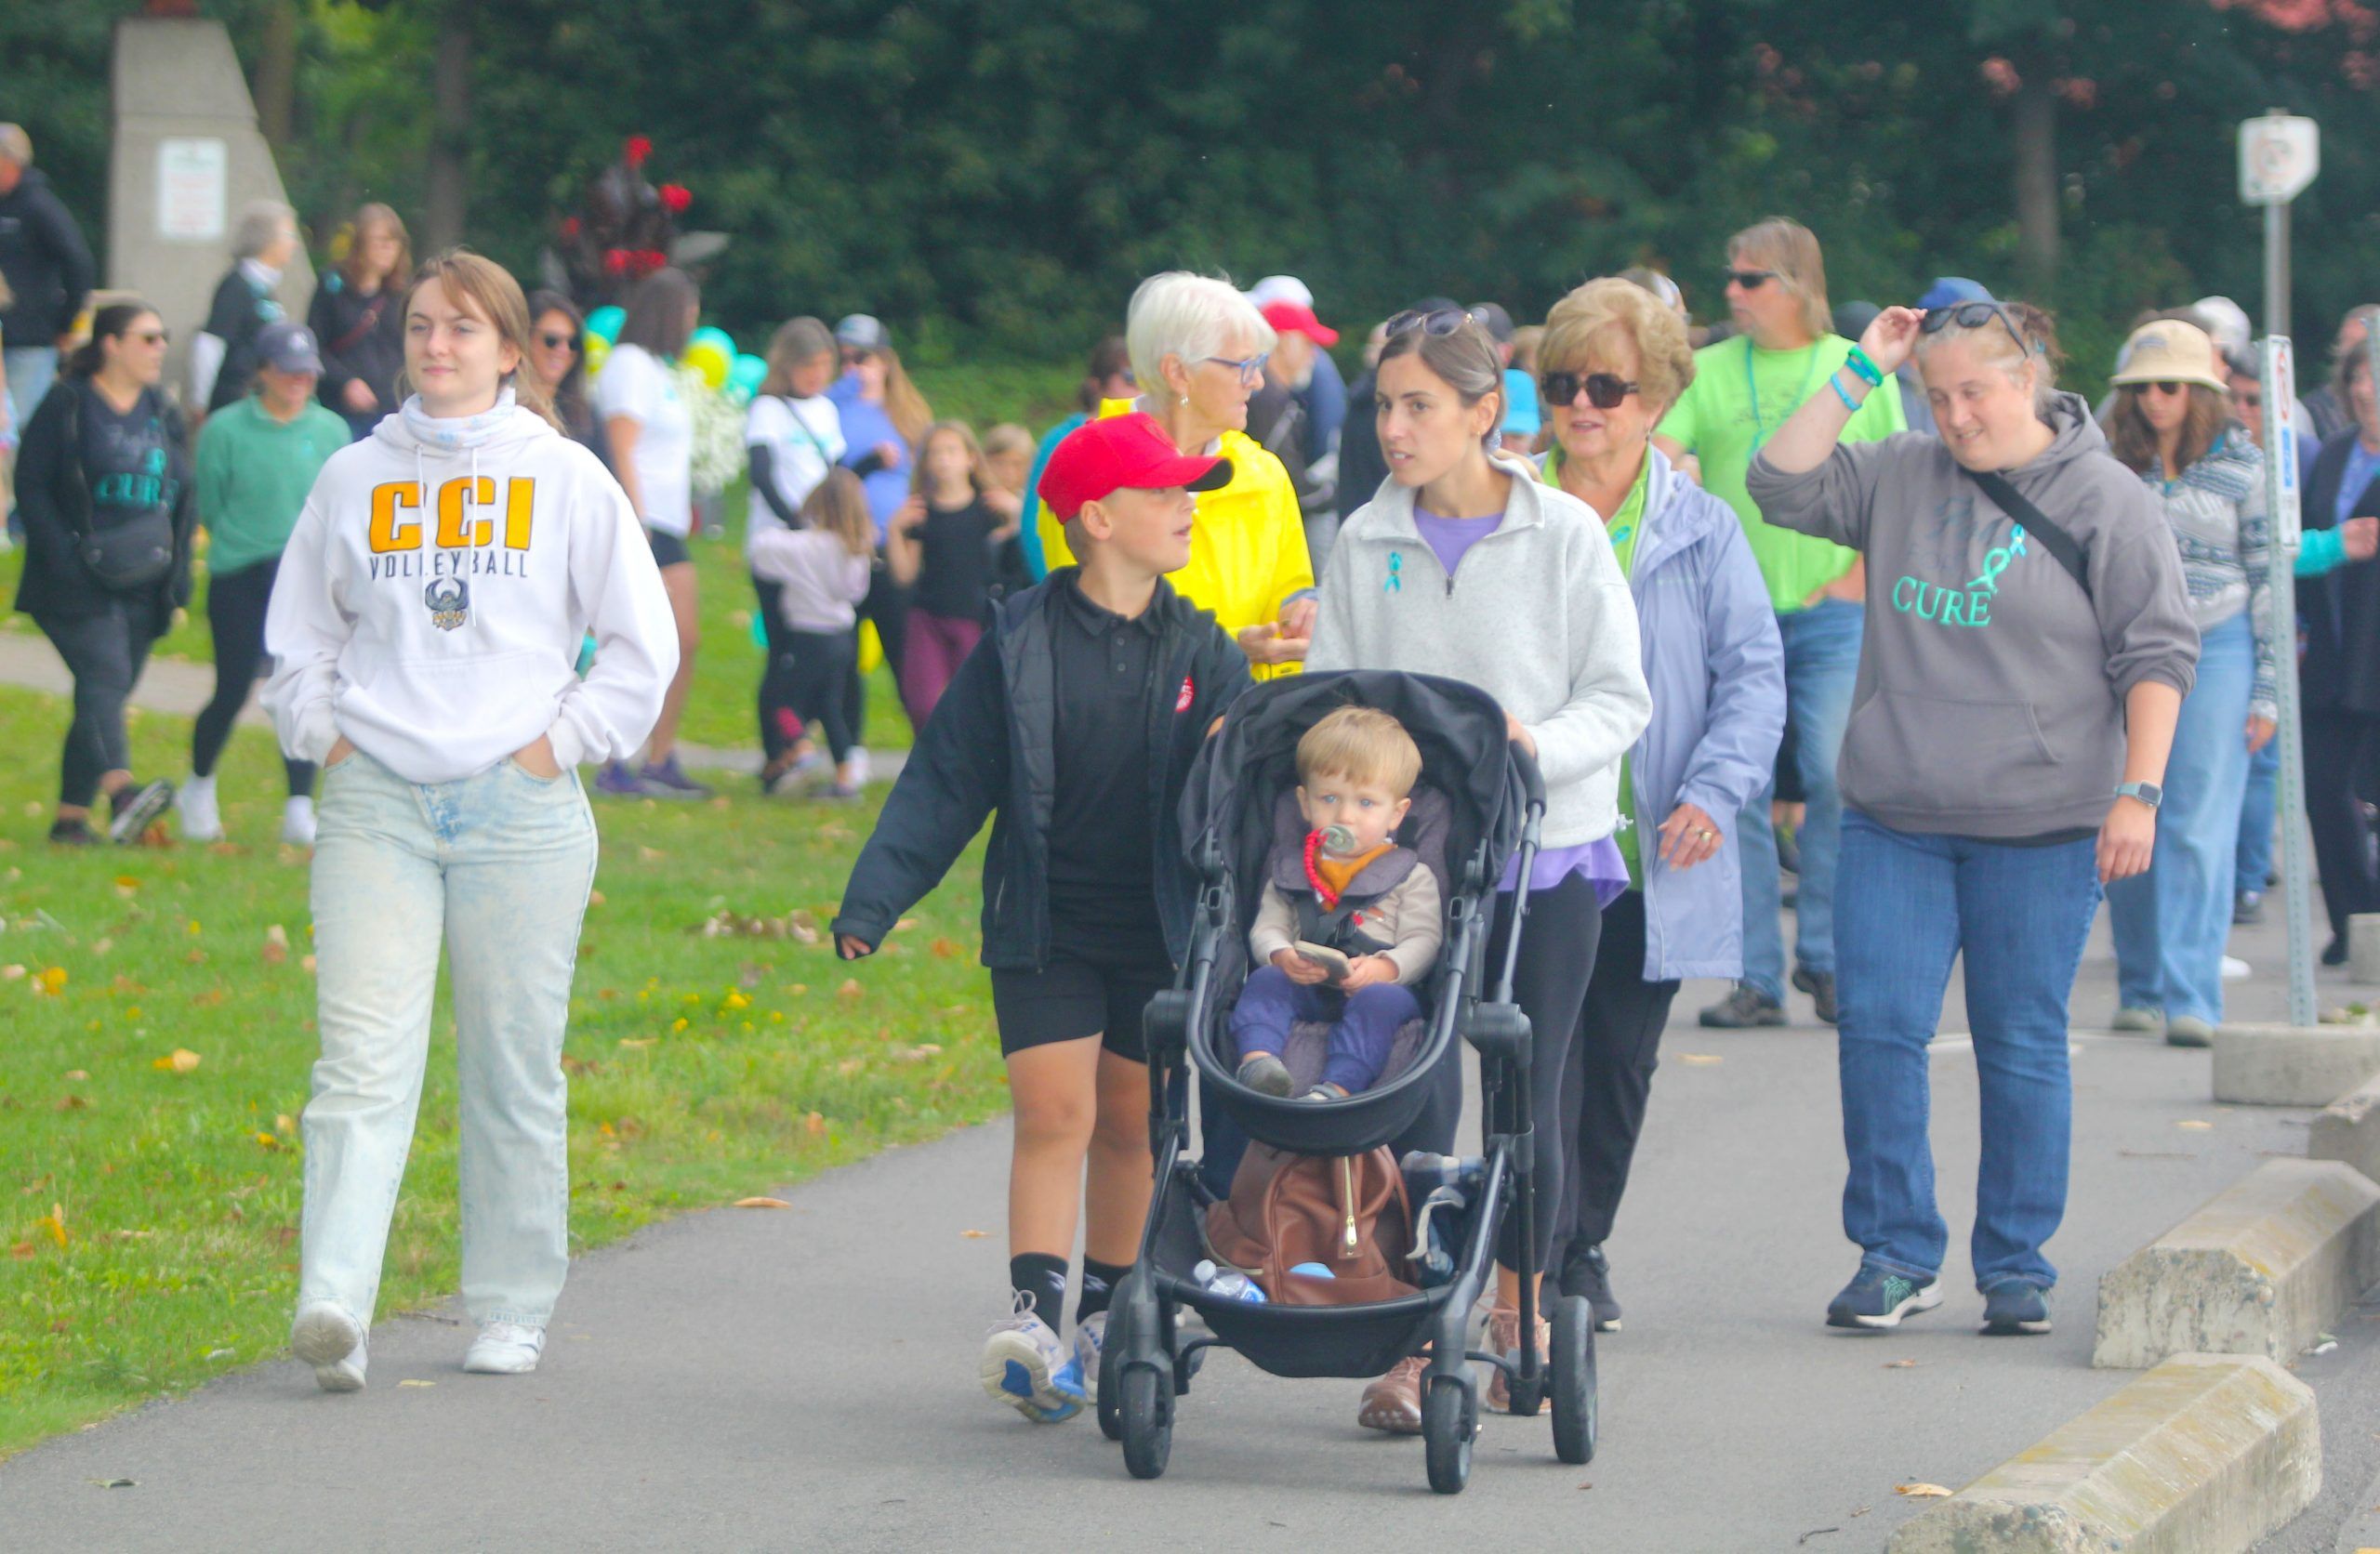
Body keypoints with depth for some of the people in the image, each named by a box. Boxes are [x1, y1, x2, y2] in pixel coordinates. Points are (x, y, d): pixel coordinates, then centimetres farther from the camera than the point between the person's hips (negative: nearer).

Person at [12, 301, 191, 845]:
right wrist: (67, 556, -17)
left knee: (106, 695, 7)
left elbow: (184, 499, 19)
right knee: (104, 677, -23)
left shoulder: (161, 414, 15)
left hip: (142, 589, 6)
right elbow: (31, 488, -7)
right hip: (80, 587, -6)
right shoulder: (67, 407, -3)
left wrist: (178, 582, 10)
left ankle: (71, 815, 14)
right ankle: (120, 791, -41)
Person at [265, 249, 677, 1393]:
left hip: (519, 803, -1)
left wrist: (560, 744, -1)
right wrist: (326, 734, 4)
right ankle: (333, 1303, -23)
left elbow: (641, 642, 7)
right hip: (377, 800, 1)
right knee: (364, 1053, -12)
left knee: (515, 1066, 5)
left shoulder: (564, 477, 5)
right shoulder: (355, 477, 10)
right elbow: (299, 634, 19)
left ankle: (512, 1309, 17)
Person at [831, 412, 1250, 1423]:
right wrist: (873, 901, -6)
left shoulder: (1203, 650, 4)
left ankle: (1109, 1311, 24)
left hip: (1161, 934, 2)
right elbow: (944, 781, -2)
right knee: (1054, 1113, -12)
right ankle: (1034, 1312, -17)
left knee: (1131, 1122, 10)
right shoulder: (1019, 642, -3)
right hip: (1044, 930, -2)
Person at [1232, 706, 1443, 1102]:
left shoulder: (1410, 875, 11)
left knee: (1380, 1000, -35)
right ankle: (1256, 1059, -52)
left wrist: (1382, 968, -22)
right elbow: (1266, 927, 11)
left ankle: (1338, 1086, -58)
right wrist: (1282, 957, -14)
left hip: (1380, 987, -3)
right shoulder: (1290, 867, 20)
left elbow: (1424, 940, -1)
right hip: (1305, 990, 3)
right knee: (1265, 980, -25)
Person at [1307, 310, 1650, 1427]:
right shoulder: (1366, 543, 5)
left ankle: (1515, 1314, 25)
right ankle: (1407, 1345, -10)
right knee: (1413, 1094, -11)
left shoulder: (1565, 534, -2)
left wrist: (1535, 745, -20)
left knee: (1527, 1097, 6)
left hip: (1547, 851, -1)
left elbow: (1619, 699, -2)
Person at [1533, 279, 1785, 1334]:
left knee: (1621, 1064, 11)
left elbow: (1754, 673, 3)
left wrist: (1714, 791, -12)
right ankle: (1539, 1260, -10)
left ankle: (1582, 1248, 25)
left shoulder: (1702, 530, 5)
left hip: (1654, 852, 2)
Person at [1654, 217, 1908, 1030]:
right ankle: (1755, 976, 4)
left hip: (1830, 611, -1)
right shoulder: (1707, 371, 8)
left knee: (1835, 778, -9)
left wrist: (1863, 575, -1)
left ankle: (1823, 956, 6)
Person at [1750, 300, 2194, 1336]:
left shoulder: (2105, 501, -2)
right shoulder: (1901, 478, 9)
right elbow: (1782, 488, 4)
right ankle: (1896, 1255, 5)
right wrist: (1858, 377, 0)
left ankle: (2016, 1266, 12)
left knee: (2023, 1047, 3)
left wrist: (2138, 793, -8)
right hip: (1892, 821, 3)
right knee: (1878, 1029, -4)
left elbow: (2156, 655, -2)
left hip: (2039, 830, -3)